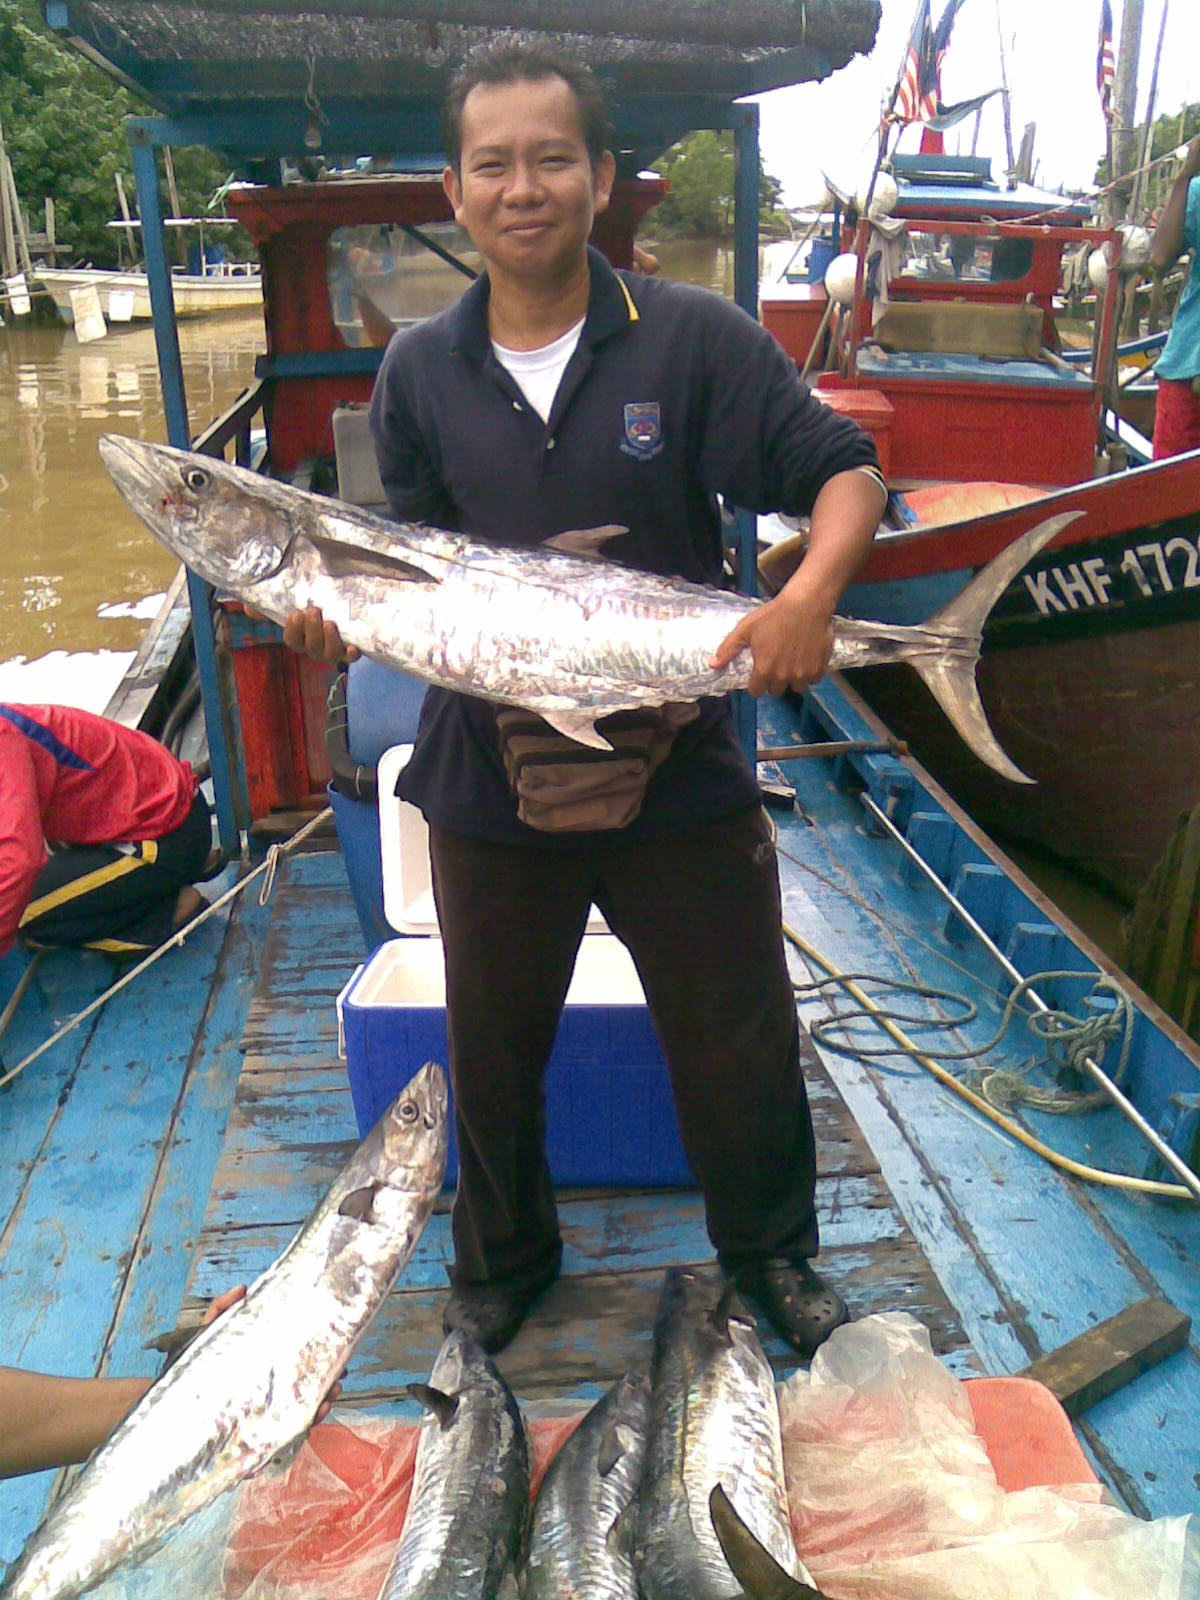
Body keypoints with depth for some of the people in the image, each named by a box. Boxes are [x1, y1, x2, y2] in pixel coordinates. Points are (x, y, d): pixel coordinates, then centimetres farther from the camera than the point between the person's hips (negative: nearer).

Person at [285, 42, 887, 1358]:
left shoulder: (693, 338, -5)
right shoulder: (419, 372, 3)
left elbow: (846, 473, -6)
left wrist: (811, 590, -26)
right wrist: (343, 620, -13)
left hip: (681, 770, -2)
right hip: (491, 779, 3)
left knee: (738, 1043, 12)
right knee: (492, 1050, 18)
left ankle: (771, 1254, 41)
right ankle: (501, 1263, 44)